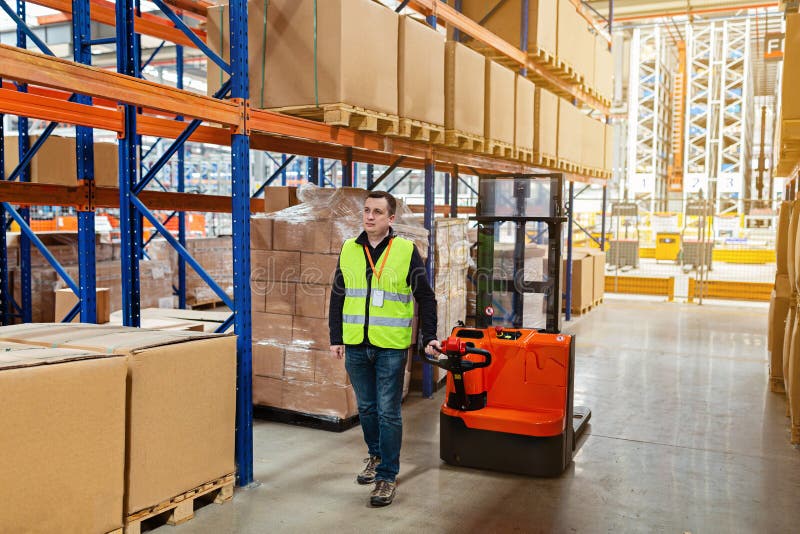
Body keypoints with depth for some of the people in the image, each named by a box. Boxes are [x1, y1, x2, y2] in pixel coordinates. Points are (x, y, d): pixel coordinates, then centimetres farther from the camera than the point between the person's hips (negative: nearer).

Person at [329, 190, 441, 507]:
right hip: (356, 346, 4)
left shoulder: (407, 251, -4)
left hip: (391, 347, -4)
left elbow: (425, 297, 1)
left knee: (388, 413, 2)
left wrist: (429, 337, -5)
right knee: (366, 408, 17)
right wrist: (336, 338, 7)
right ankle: (376, 456, 38)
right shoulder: (349, 249, 6)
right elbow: (338, 297, 11)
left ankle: (387, 476, 14)